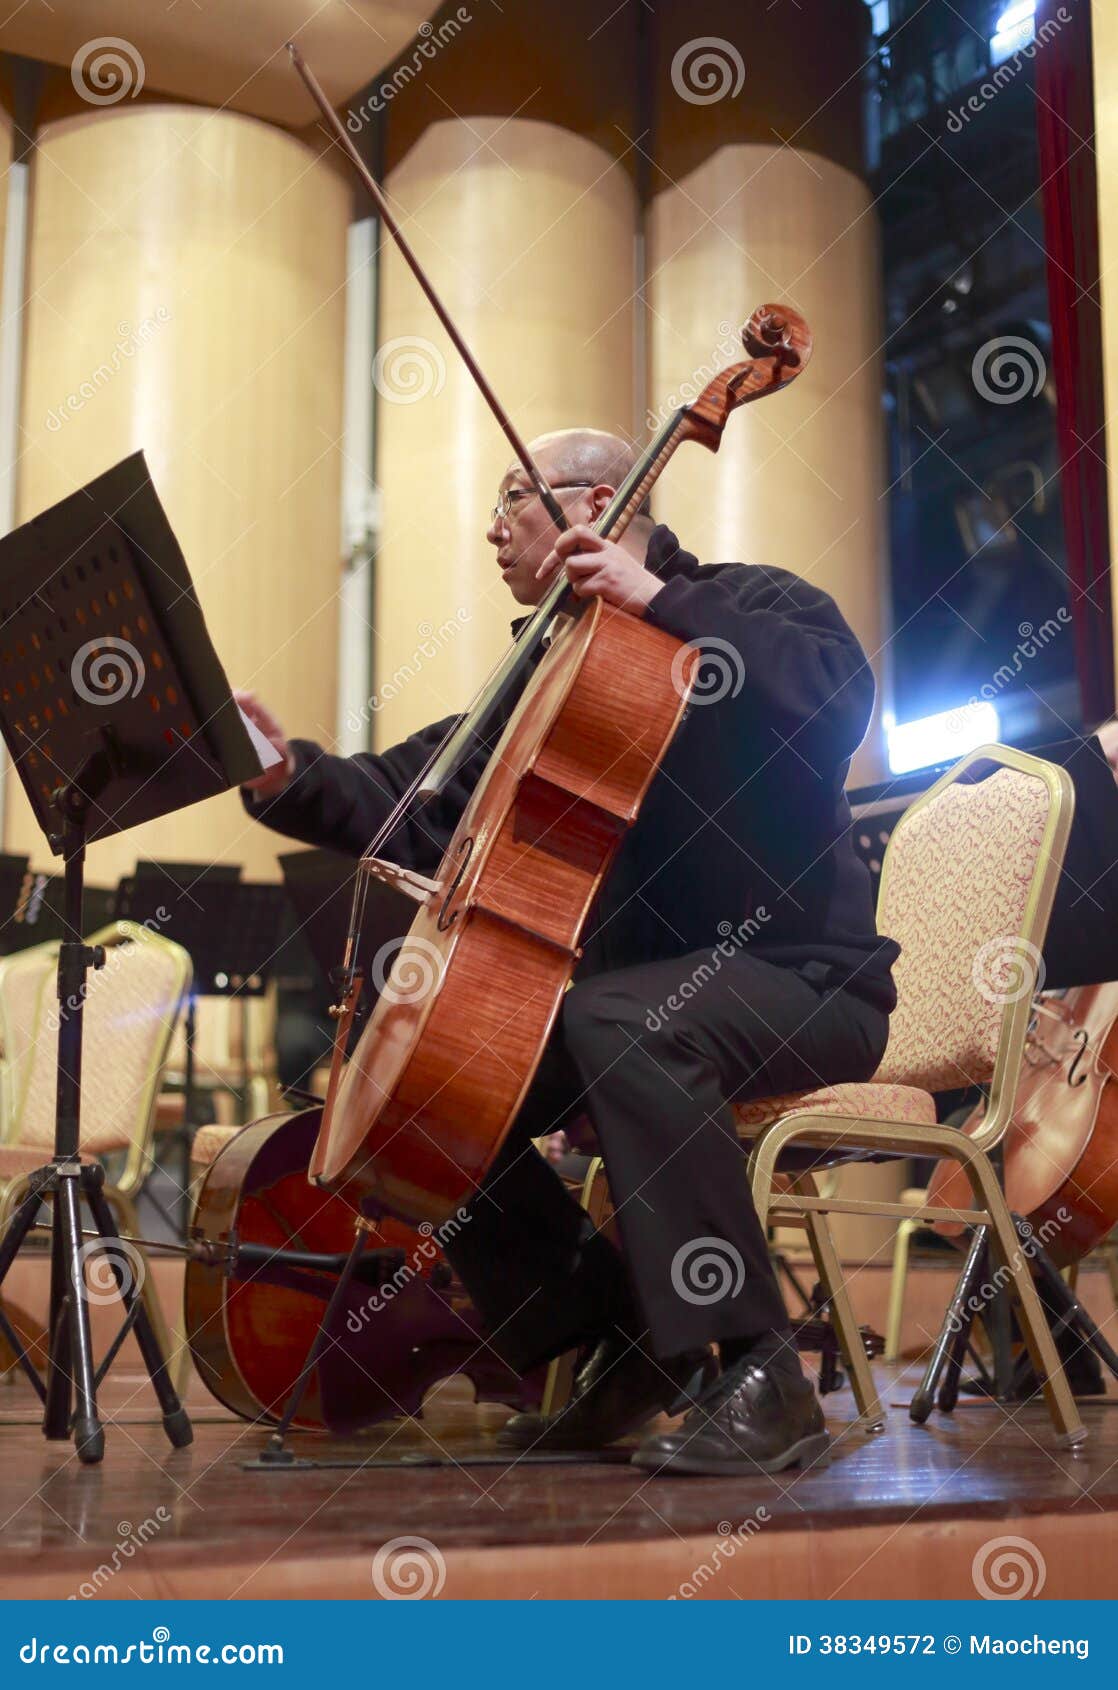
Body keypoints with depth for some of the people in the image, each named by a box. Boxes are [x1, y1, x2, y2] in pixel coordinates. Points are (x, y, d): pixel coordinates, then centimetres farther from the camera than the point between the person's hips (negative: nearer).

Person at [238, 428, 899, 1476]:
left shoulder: (747, 603, -1)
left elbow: (838, 698, -26)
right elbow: (412, 808, 9)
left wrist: (662, 601, -24)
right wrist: (287, 776, -7)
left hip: (802, 977, -7)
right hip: (636, 981, 7)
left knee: (619, 1019, -37)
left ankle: (758, 1376, -31)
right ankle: (620, 1345, 1)